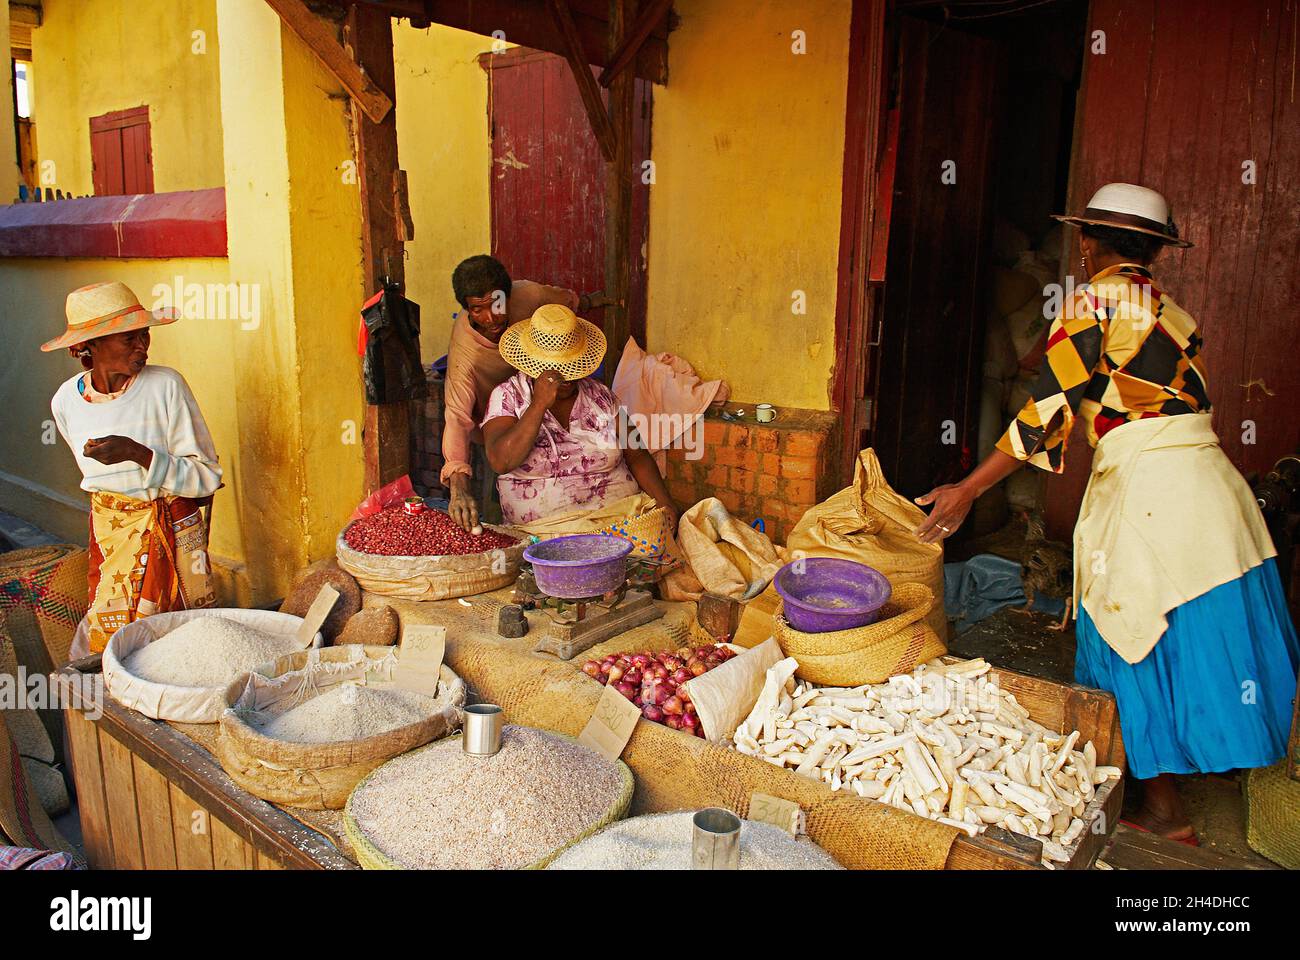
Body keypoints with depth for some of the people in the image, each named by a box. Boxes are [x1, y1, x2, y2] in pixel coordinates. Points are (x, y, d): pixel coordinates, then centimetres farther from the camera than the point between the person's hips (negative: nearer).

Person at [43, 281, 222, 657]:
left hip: (172, 530, -3)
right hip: (109, 535, 3)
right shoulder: (66, 401, -4)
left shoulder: (166, 386, -16)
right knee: (109, 638, 7)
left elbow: (207, 478, -17)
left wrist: (139, 454, -28)